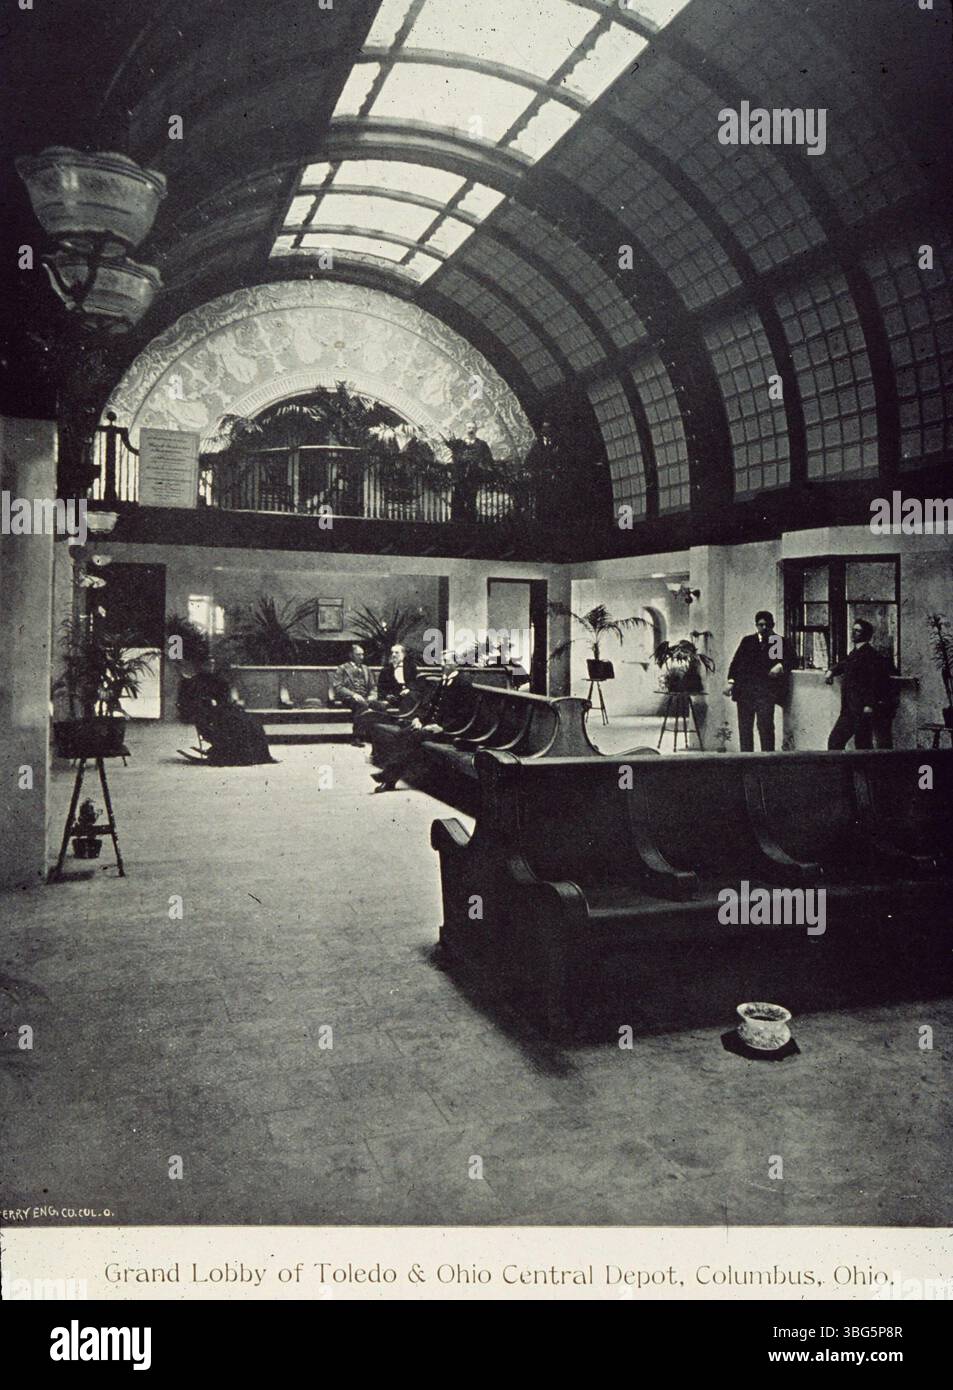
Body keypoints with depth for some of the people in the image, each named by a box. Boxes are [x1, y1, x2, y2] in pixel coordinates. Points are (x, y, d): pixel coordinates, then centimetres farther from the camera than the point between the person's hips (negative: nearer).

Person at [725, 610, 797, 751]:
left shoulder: (781, 642, 11)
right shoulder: (747, 641, 17)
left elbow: (793, 659, 2)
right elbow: (736, 661, 12)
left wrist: (781, 665, -18)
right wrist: (731, 681, 1)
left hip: (766, 691, -3)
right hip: (745, 689, 3)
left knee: (765, 725, -14)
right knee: (745, 726, 4)